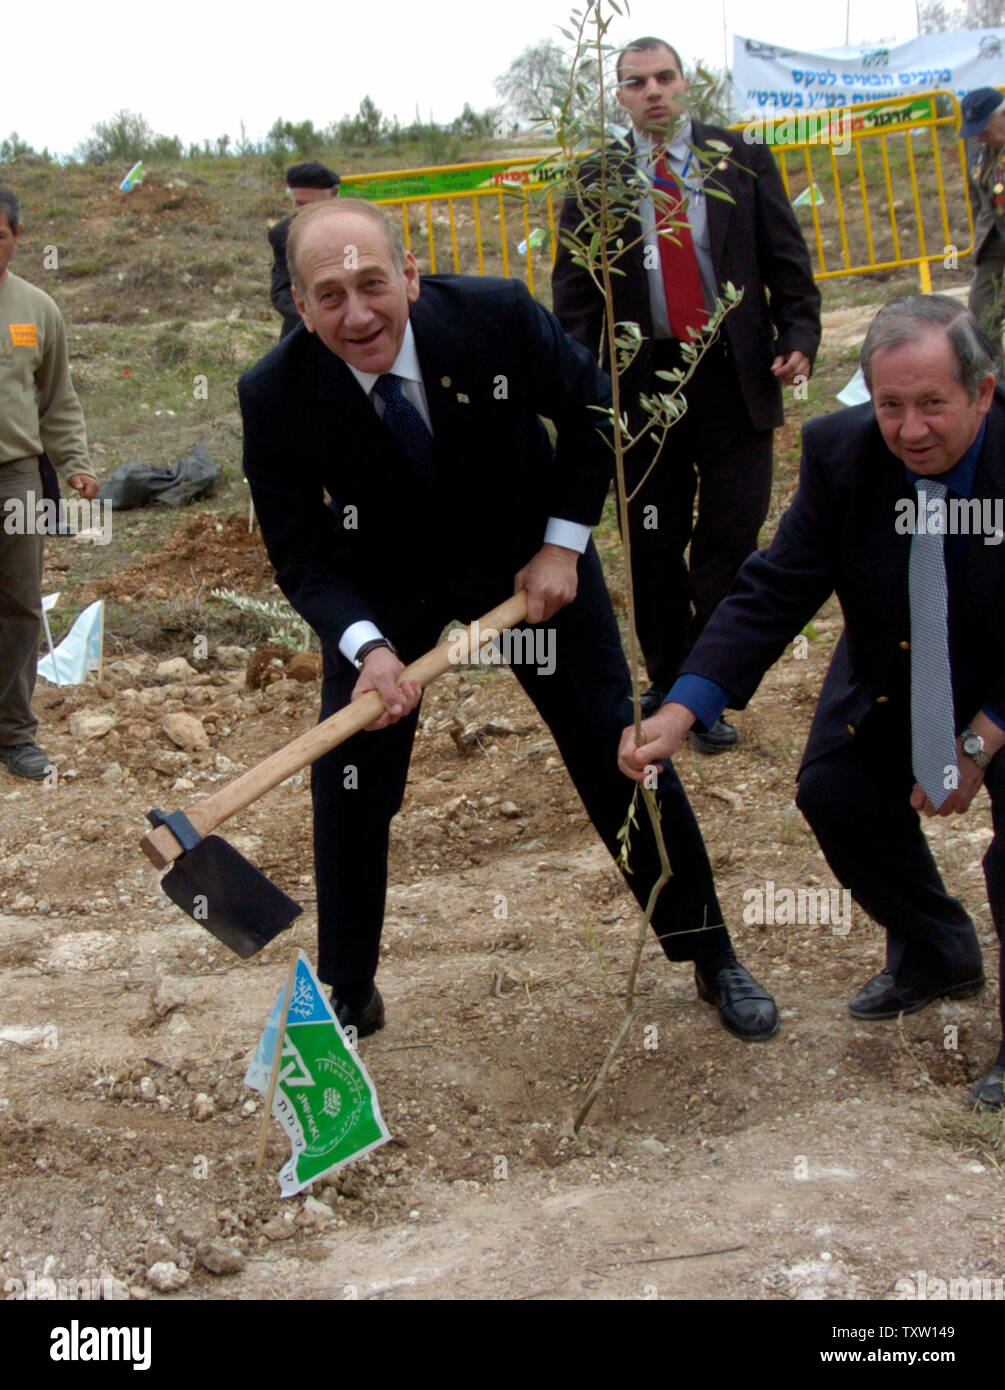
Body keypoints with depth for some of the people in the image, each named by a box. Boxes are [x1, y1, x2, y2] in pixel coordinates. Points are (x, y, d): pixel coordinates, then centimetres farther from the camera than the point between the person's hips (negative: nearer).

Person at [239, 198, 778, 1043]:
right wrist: (368, 647, -35)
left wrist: (562, 546, -13)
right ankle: (347, 997, 18)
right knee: (348, 780, -4)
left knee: (618, 750, 3)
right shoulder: (276, 397, -25)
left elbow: (593, 409, -7)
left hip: (525, 556, 0)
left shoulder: (498, 315, -26)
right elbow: (302, 556, -17)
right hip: (382, 587, 0)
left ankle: (710, 956, 21)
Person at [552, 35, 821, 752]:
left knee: (729, 542, 0)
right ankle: (667, 683, 24)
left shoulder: (742, 161, 5)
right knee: (654, 546, 8)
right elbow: (574, 290, 5)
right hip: (643, 379, 1)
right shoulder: (595, 182, 4)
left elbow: (787, 259, 7)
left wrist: (799, 335, -8)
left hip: (734, 378, 0)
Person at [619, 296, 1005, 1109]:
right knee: (834, 791, -6)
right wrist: (677, 715, -33)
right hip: (897, 674, 4)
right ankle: (937, 955, 23)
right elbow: (774, 593, -23)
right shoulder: (842, 454, -21)